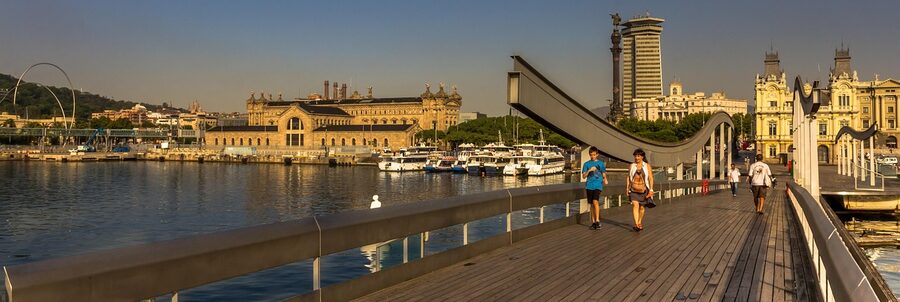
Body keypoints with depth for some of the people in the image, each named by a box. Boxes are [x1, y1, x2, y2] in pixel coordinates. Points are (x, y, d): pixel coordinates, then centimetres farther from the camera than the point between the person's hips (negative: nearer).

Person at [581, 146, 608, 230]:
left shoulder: (601, 163, 7)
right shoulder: (586, 164, 8)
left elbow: (604, 175, 12)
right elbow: (583, 176, 5)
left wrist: (605, 180, -9)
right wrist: (589, 170, -11)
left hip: (598, 185, -2)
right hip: (589, 186, 2)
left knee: (595, 201, -21)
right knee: (592, 204, 6)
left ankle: (597, 221, -17)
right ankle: (593, 222, 14)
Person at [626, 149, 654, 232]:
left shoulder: (647, 166, 1)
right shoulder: (632, 166, 5)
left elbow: (651, 178, -1)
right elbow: (628, 178, 8)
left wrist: (651, 189, -9)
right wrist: (627, 188, 3)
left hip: (643, 190, 0)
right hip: (633, 190, 0)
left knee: (642, 207, 10)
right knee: (635, 205, -16)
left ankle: (640, 223, 30)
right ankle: (636, 225, -24)